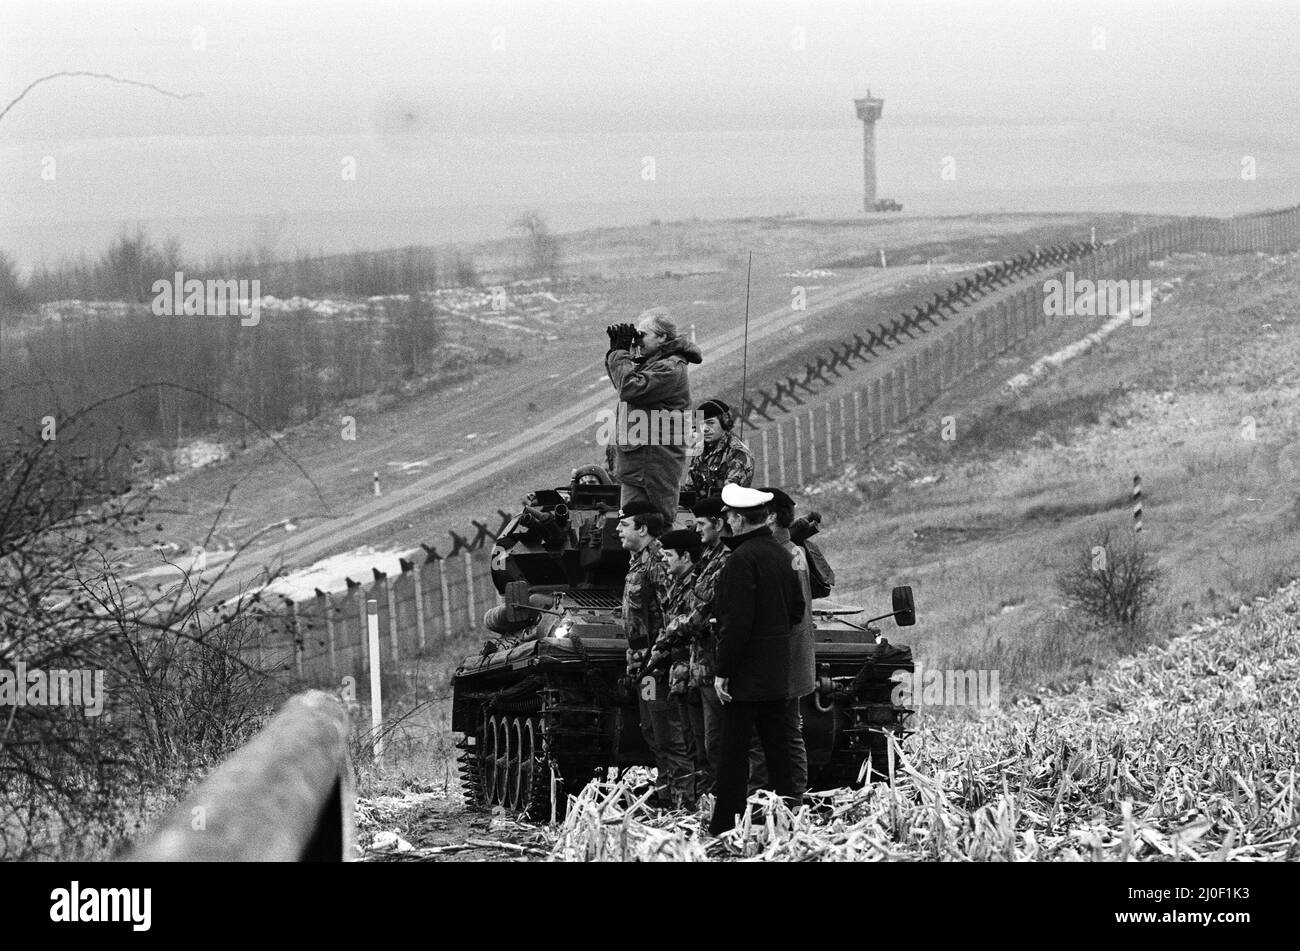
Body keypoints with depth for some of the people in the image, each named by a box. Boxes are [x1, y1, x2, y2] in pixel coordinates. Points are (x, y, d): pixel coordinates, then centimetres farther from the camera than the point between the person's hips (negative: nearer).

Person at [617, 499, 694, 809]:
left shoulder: (656, 560, -16)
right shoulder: (638, 560, 15)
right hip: (643, 659, 11)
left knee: (669, 734, -9)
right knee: (652, 732, 16)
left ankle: (683, 799, -8)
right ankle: (665, 793, 23)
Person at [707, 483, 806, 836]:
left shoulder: (742, 559, -17)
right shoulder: (781, 555, 10)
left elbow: (736, 622, -21)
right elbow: (796, 610, 17)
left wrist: (722, 671, -16)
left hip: (745, 675, -8)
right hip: (777, 673, 8)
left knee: (734, 754, -3)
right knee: (778, 752, 12)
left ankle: (723, 830, -1)